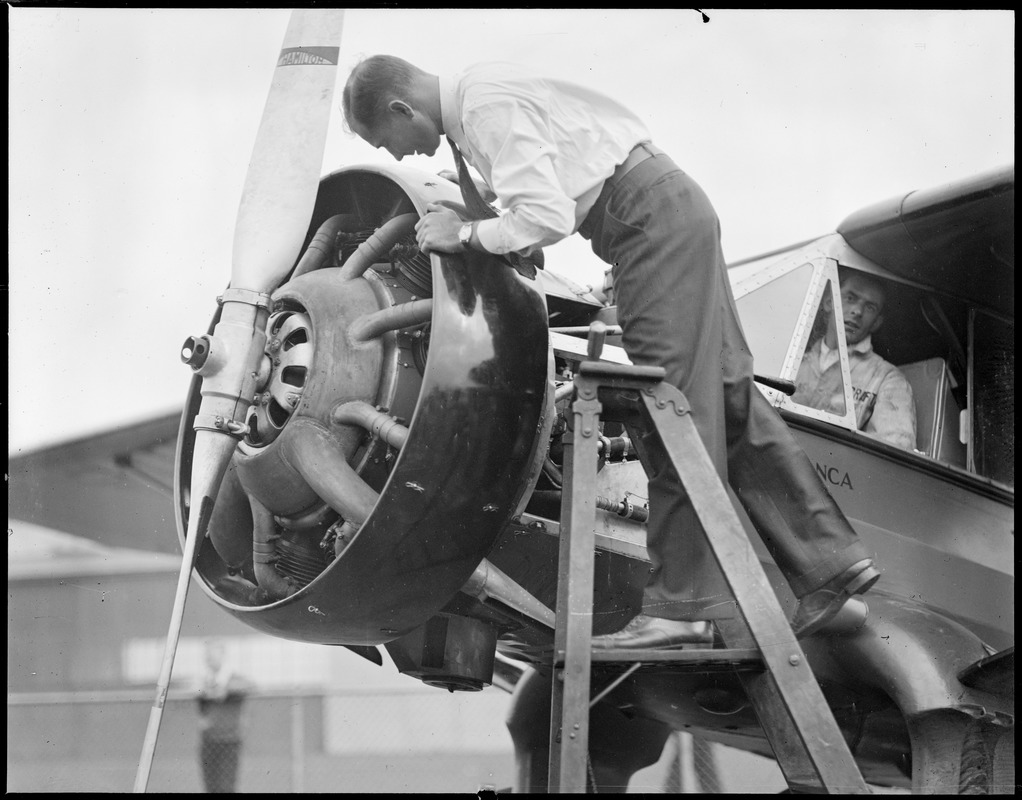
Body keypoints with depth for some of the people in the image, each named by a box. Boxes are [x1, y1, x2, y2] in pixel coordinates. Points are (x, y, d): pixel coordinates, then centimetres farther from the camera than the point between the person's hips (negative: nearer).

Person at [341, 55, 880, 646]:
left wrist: (466, 234, -11)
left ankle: (682, 608, -9)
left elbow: (549, 217, -23)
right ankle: (831, 559, 11)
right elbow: (549, 206, 25)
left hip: (653, 215, -10)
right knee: (725, 394, 9)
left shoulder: (488, 107, -15)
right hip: (670, 211, 10)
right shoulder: (478, 96, 16)